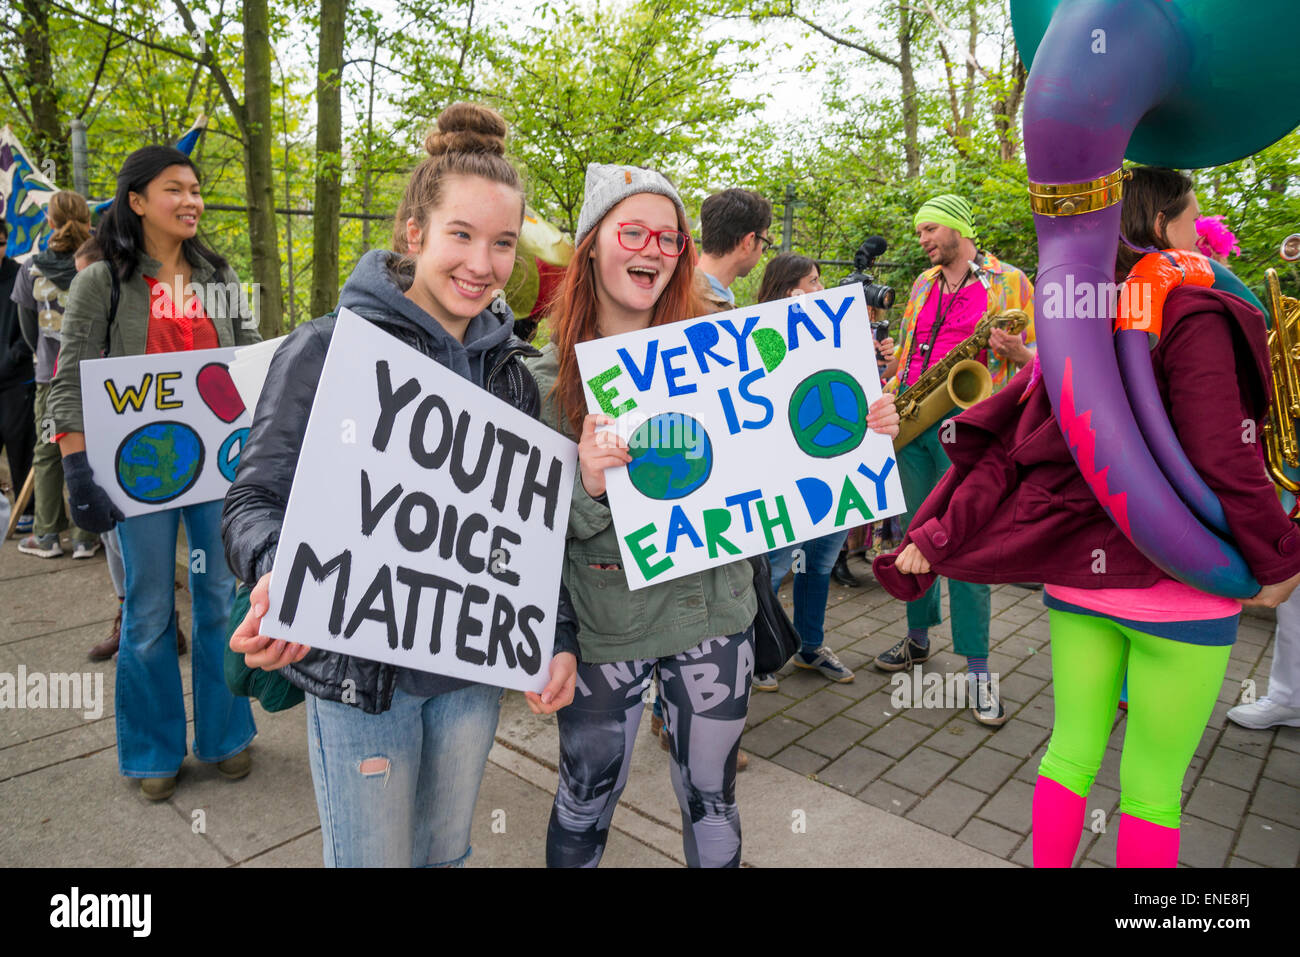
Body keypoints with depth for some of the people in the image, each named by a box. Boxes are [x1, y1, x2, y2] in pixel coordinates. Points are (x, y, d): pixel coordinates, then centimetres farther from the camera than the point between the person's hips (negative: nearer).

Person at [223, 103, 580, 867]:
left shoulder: (511, 365, 5)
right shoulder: (331, 348, -9)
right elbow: (257, 497, -8)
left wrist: (558, 637, 1)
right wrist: (277, 573, -30)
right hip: (362, 666, -4)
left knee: (446, 851, 21)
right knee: (372, 858, 10)